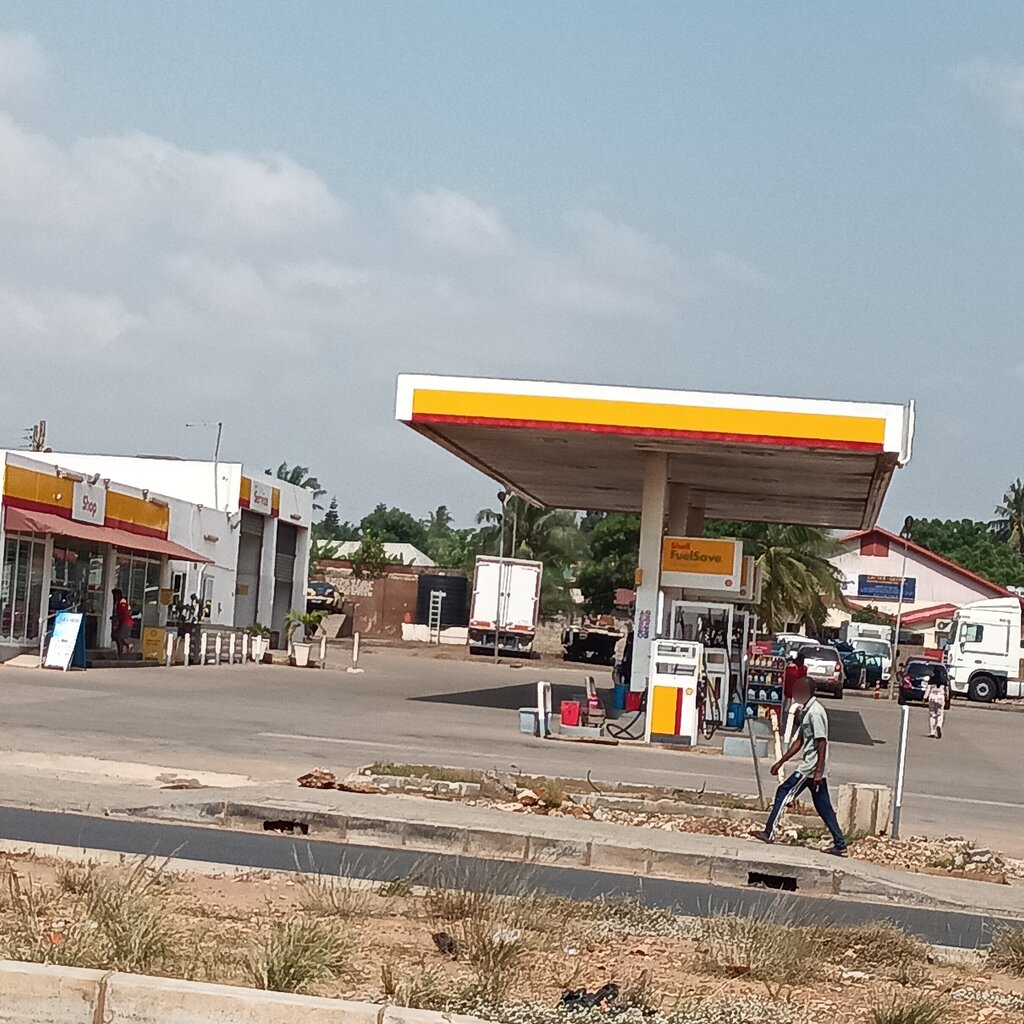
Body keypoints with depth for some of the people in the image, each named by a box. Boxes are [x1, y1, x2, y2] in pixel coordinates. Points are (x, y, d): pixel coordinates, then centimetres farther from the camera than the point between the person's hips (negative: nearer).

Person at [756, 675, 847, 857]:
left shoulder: (815, 712, -15)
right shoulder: (808, 711, 16)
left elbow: (822, 743, -20)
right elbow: (799, 741, 22)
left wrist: (819, 771, -24)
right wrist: (780, 762, 22)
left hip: (811, 768, -10)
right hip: (814, 769, 10)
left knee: (783, 793, -3)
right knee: (823, 807, 10)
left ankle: (769, 833, -1)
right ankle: (840, 845, 9)